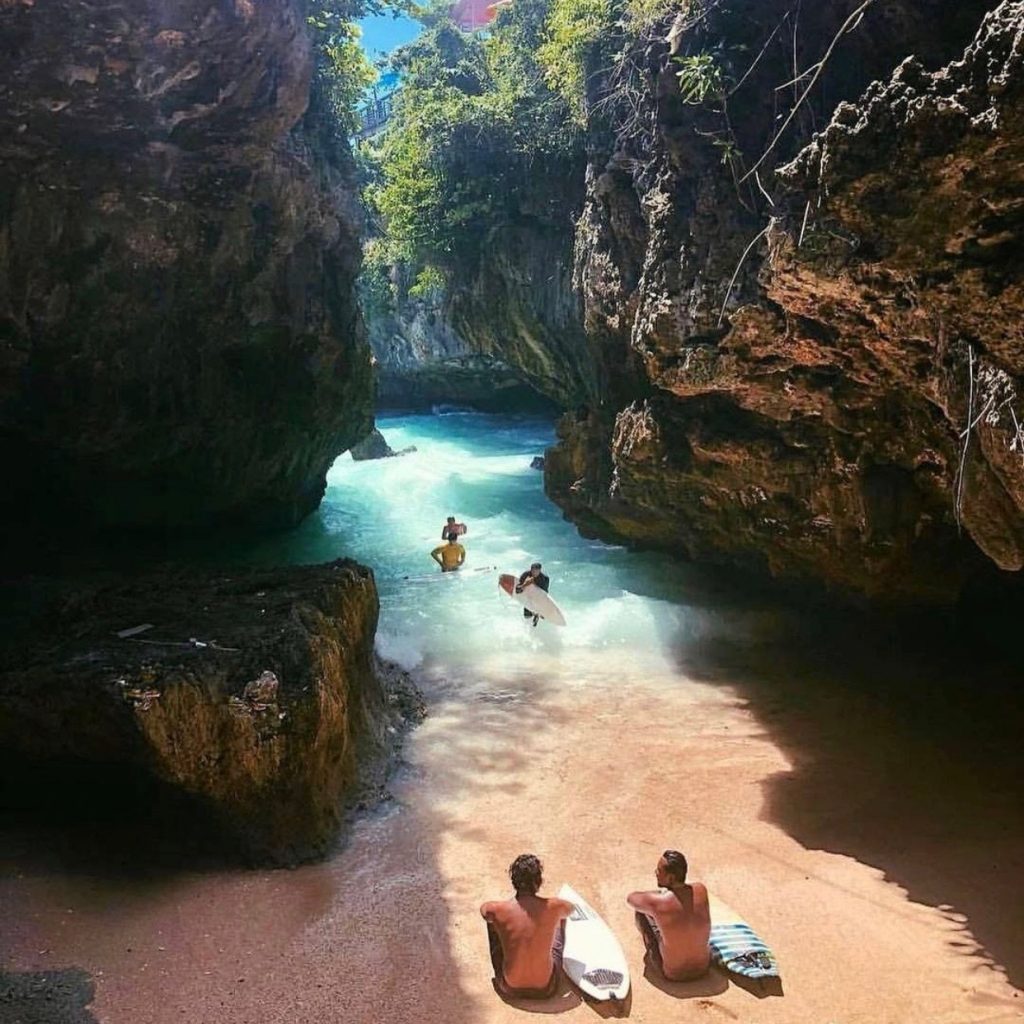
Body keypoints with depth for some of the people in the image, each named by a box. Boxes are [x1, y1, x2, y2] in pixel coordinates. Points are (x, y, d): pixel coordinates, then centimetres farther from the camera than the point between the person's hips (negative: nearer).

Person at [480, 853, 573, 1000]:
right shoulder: (553, 906, -19)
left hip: (509, 988, 0)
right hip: (545, 988, 0)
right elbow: (570, 908, 8)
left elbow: (483, 909, 6)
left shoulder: (498, 910, -21)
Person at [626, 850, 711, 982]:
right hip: (703, 969, 4)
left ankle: (651, 950, 31)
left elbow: (630, 898, -1)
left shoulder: (657, 901, -25)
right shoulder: (701, 890, -13)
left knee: (641, 911, 6)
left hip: (673, 974, -4)